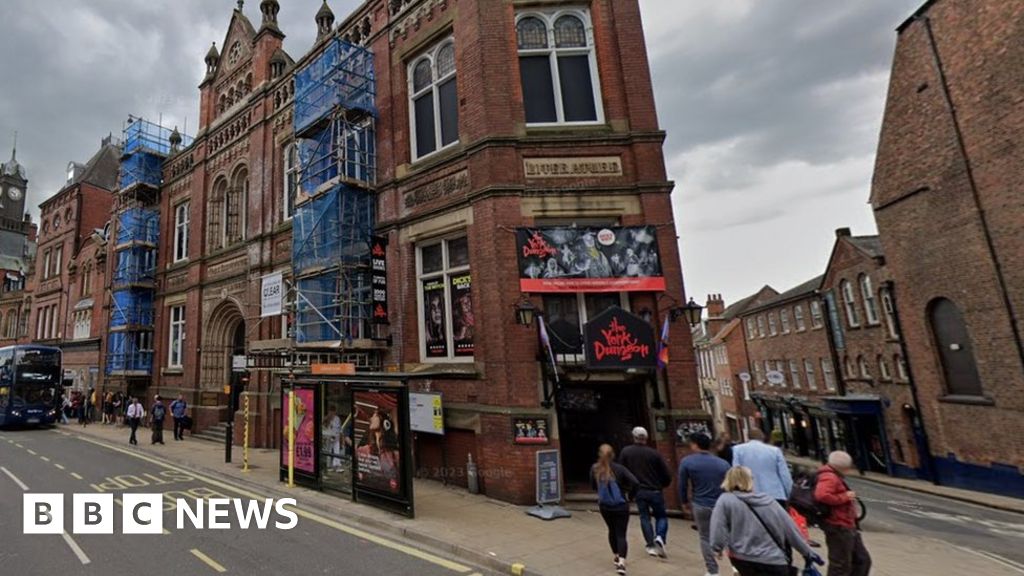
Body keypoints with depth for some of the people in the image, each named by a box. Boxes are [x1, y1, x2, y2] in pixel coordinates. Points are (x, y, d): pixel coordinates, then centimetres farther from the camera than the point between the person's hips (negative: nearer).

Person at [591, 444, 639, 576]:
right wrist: (630, 495, -4)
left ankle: (616, 556, 39)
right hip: (621, 506, -3)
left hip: (604, 506, 3)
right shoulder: (619, 468, -15)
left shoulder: (594, 469, -8)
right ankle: (621, 561, -14)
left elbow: (593, 486, 4)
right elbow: (636, 483, -21)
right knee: (621, 534, 3)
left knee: (612, 530, 24)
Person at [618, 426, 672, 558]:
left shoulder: (626, 452, -5)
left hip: (638, 491, 1)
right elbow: (667, 474, -5)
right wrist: (662, 485, 14)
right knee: (661, 516, 15)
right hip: (655, 491, -1)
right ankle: (659, 537, -8)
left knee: (644, 517, 15)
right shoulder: (654, 453, -9)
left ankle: (651, 545, 12)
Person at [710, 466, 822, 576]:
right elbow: (790, 529, 10)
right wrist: (808, 552, 23)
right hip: (775, 561, 2)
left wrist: (717, 548, 8)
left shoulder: (725, 501, -4)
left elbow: (718, 533, -10)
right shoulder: (768, 500, 5)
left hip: (743, 559, -2)